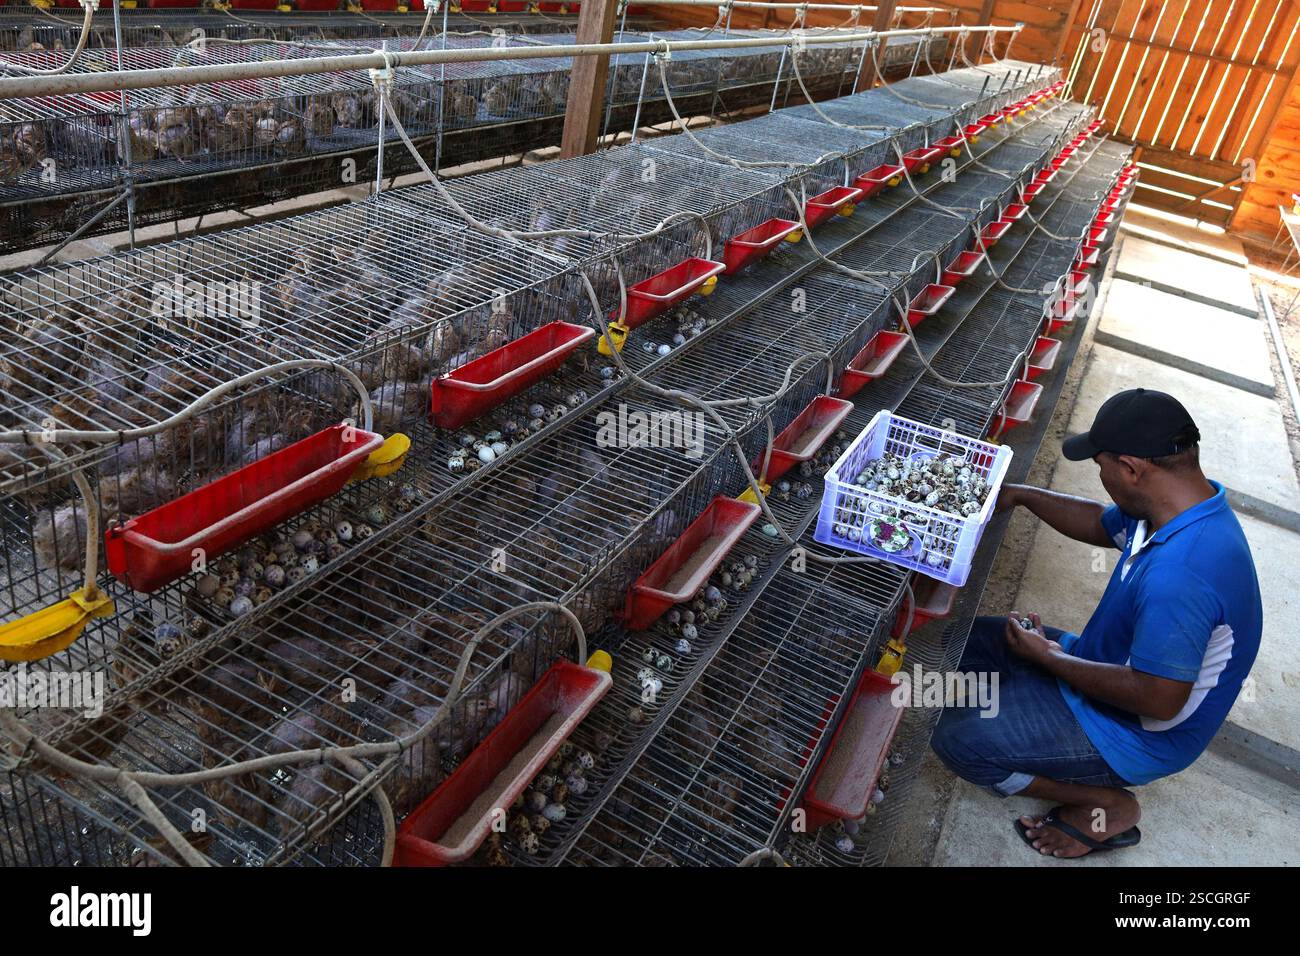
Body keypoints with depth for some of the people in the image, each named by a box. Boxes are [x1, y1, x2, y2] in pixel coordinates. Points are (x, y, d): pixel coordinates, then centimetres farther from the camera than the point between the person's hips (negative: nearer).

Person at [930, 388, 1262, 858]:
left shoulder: (1178, 575, -40)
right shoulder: (1191, 503, -8)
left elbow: (1159, 700, -33)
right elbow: (1101, 524, 13)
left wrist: (1050, 658, -21)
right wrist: (1021, 495, 10)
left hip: (1136, 736, -9)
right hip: (1108, 662, 9)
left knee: (956, 737, -14)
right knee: (970, 639, 10)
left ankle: (1105, 805, 1)